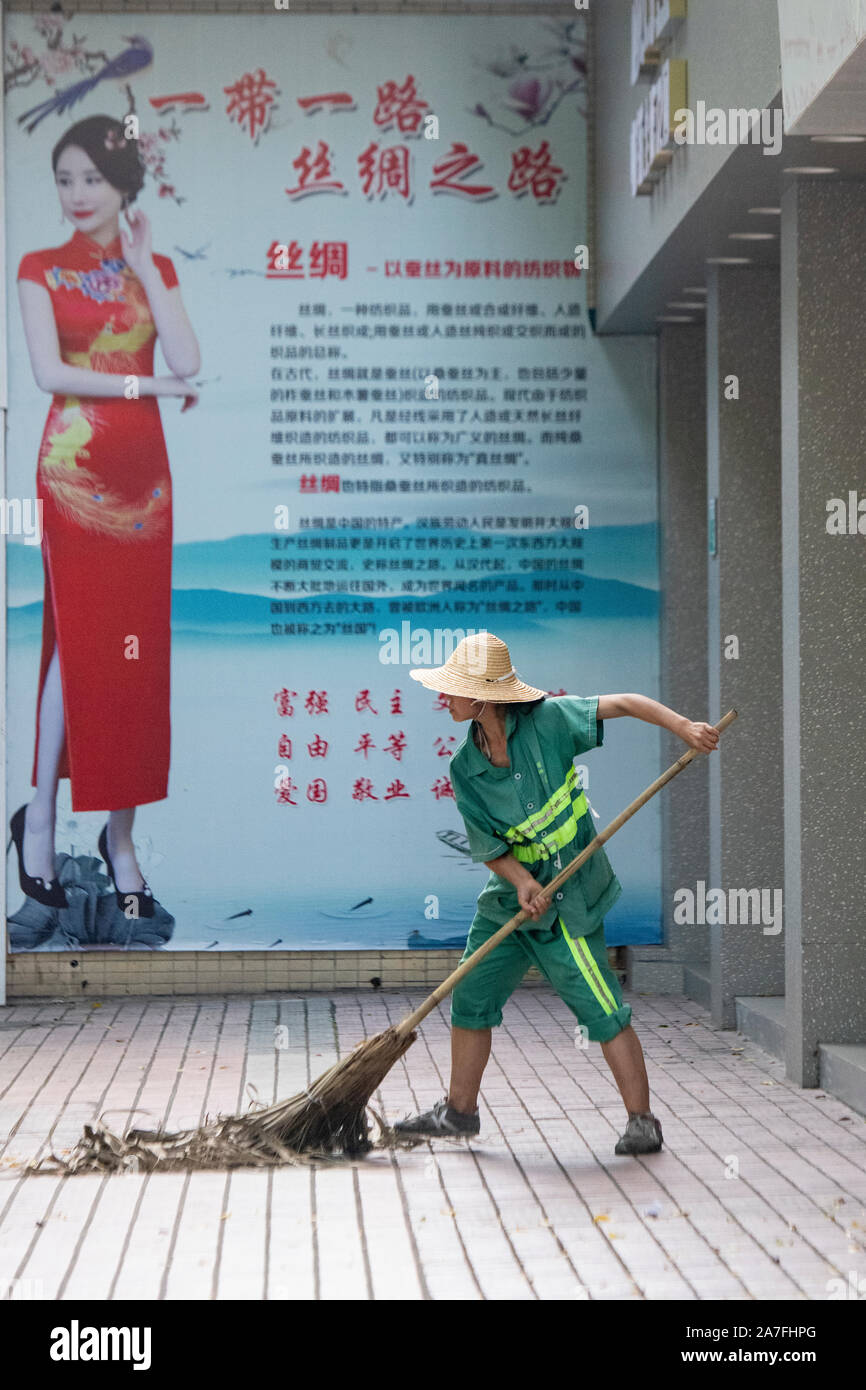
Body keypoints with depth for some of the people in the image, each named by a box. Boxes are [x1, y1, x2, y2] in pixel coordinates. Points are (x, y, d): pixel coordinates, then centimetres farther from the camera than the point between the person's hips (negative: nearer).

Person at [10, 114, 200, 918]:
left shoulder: (155, 268, 11)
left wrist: (142, 266, -3)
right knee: (79, 642, -5)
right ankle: (41, 815, 8)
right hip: (74, 467, -3)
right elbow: (48, 371, -10)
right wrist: (146, 385, -11)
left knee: (136, 649, 2)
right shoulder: (41, 270, 2)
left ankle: (121, 831, 8)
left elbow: (187, 362, -4)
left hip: (142, 470, 3)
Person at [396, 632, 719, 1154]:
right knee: (472, 997, 11)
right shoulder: (466, 768, -3)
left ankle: (643, 1121, -1)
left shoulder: (546, 720, -15)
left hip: (568, 895, -6)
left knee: (602, 1008, -8)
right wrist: (521, 882, -20)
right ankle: (459, 1110, 26)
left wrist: (682, 725, -29)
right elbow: (488, 846, -2)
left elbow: (622, 704, -17)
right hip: (511, 892, 6)